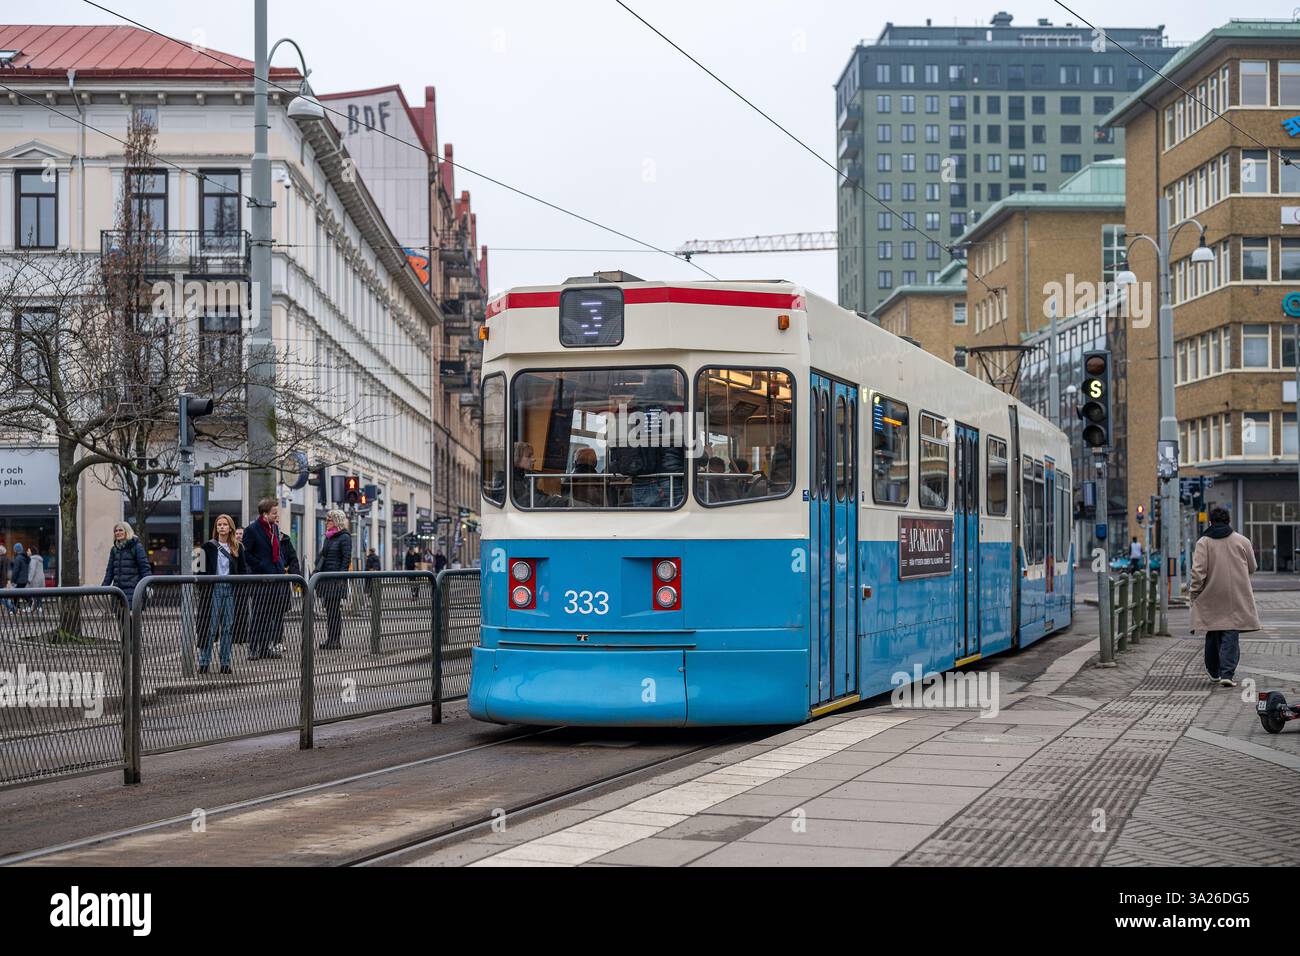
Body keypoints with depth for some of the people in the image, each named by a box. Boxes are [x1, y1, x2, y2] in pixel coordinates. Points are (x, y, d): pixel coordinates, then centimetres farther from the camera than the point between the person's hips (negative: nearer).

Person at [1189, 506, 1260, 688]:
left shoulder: (1203, 542, -3)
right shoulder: (1242, 541, 1)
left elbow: (1198, 571, -11)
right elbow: (1252, 568, 11)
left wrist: (1194, 592, 0)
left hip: (1211, 597, 1)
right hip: (1236, 597, 0)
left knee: (1213, 635, 14)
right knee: (1231, 635, -2)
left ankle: (1214, 672, 27)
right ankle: (1227, 673, -14)